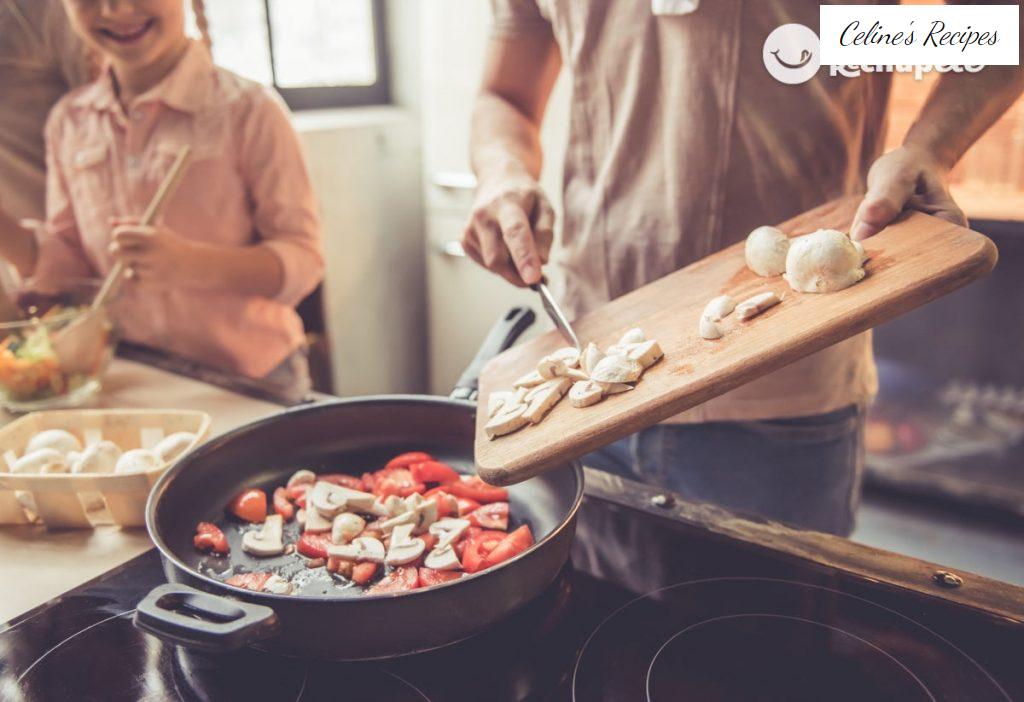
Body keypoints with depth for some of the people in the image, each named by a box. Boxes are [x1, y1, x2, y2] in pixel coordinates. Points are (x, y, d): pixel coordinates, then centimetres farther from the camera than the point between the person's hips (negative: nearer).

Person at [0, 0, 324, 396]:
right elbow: (64, 265, 8)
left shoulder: (248, 110, -14)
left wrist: (190, 263, -31)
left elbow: (303, 260, -17)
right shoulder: (68, 122, 2)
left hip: (253, 380, -4)